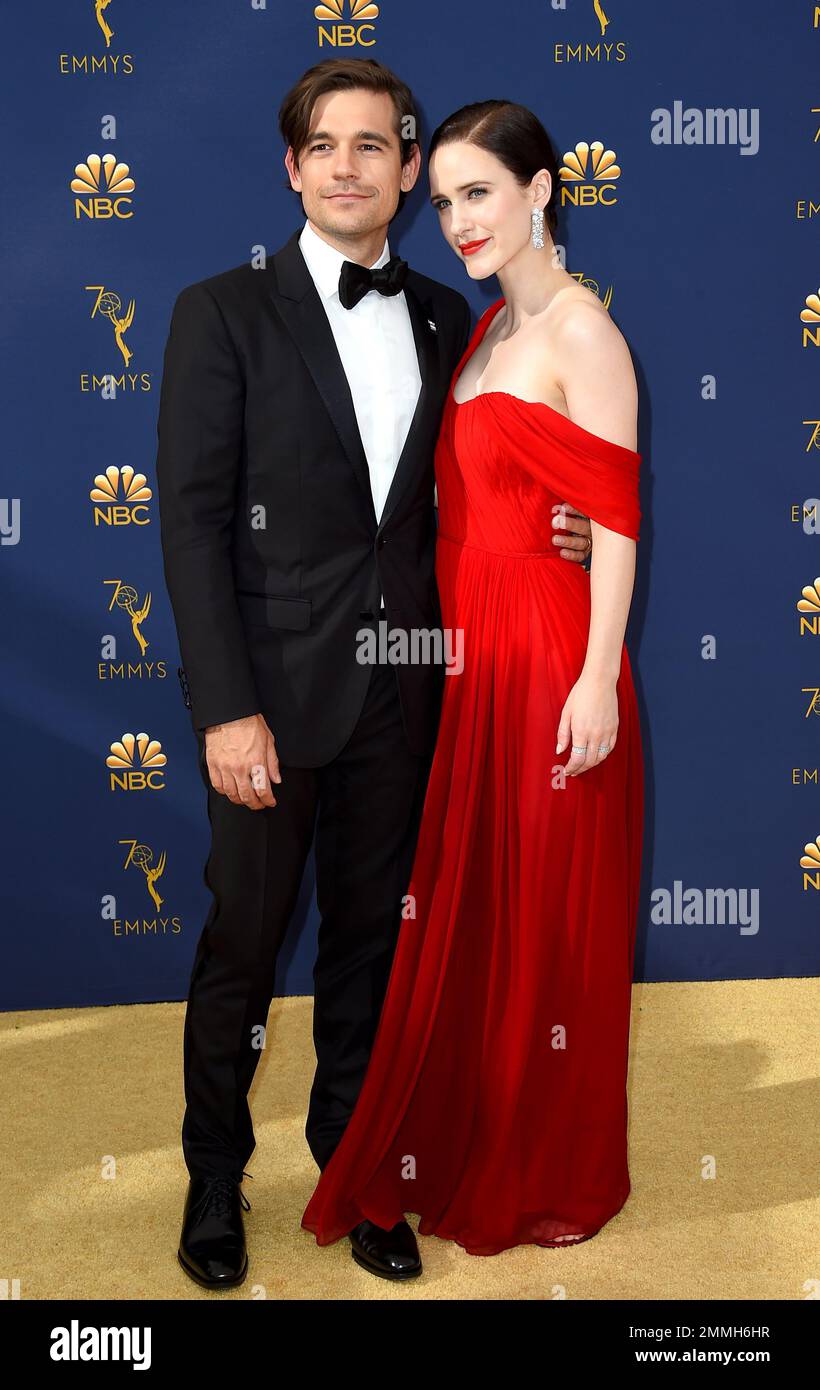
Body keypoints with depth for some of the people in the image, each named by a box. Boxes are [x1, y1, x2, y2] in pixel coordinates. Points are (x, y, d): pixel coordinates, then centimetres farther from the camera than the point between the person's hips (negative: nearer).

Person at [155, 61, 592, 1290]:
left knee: (370, 938, 15)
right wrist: (226, 707, -16)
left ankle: (349, 1157, 34)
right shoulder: (224, 313, -4)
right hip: (276, 689, -3)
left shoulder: (445, 321, 8)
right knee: (242, 946, 8)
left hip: (401, 691, 4)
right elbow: (194, 521, -10)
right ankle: (216, 1176, 29)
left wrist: (552, 533, -4)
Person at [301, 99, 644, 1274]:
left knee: (551, 914, 5)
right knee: (469, 902, 16)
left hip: (551, 653, -8)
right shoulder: (493, 325, 14)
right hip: (477, 649, 8)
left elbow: (618, 518, -15)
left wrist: (599, 679, -19)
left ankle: (561, 1177, 25)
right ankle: (475, 1145, 35)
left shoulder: (580, 329, -11)